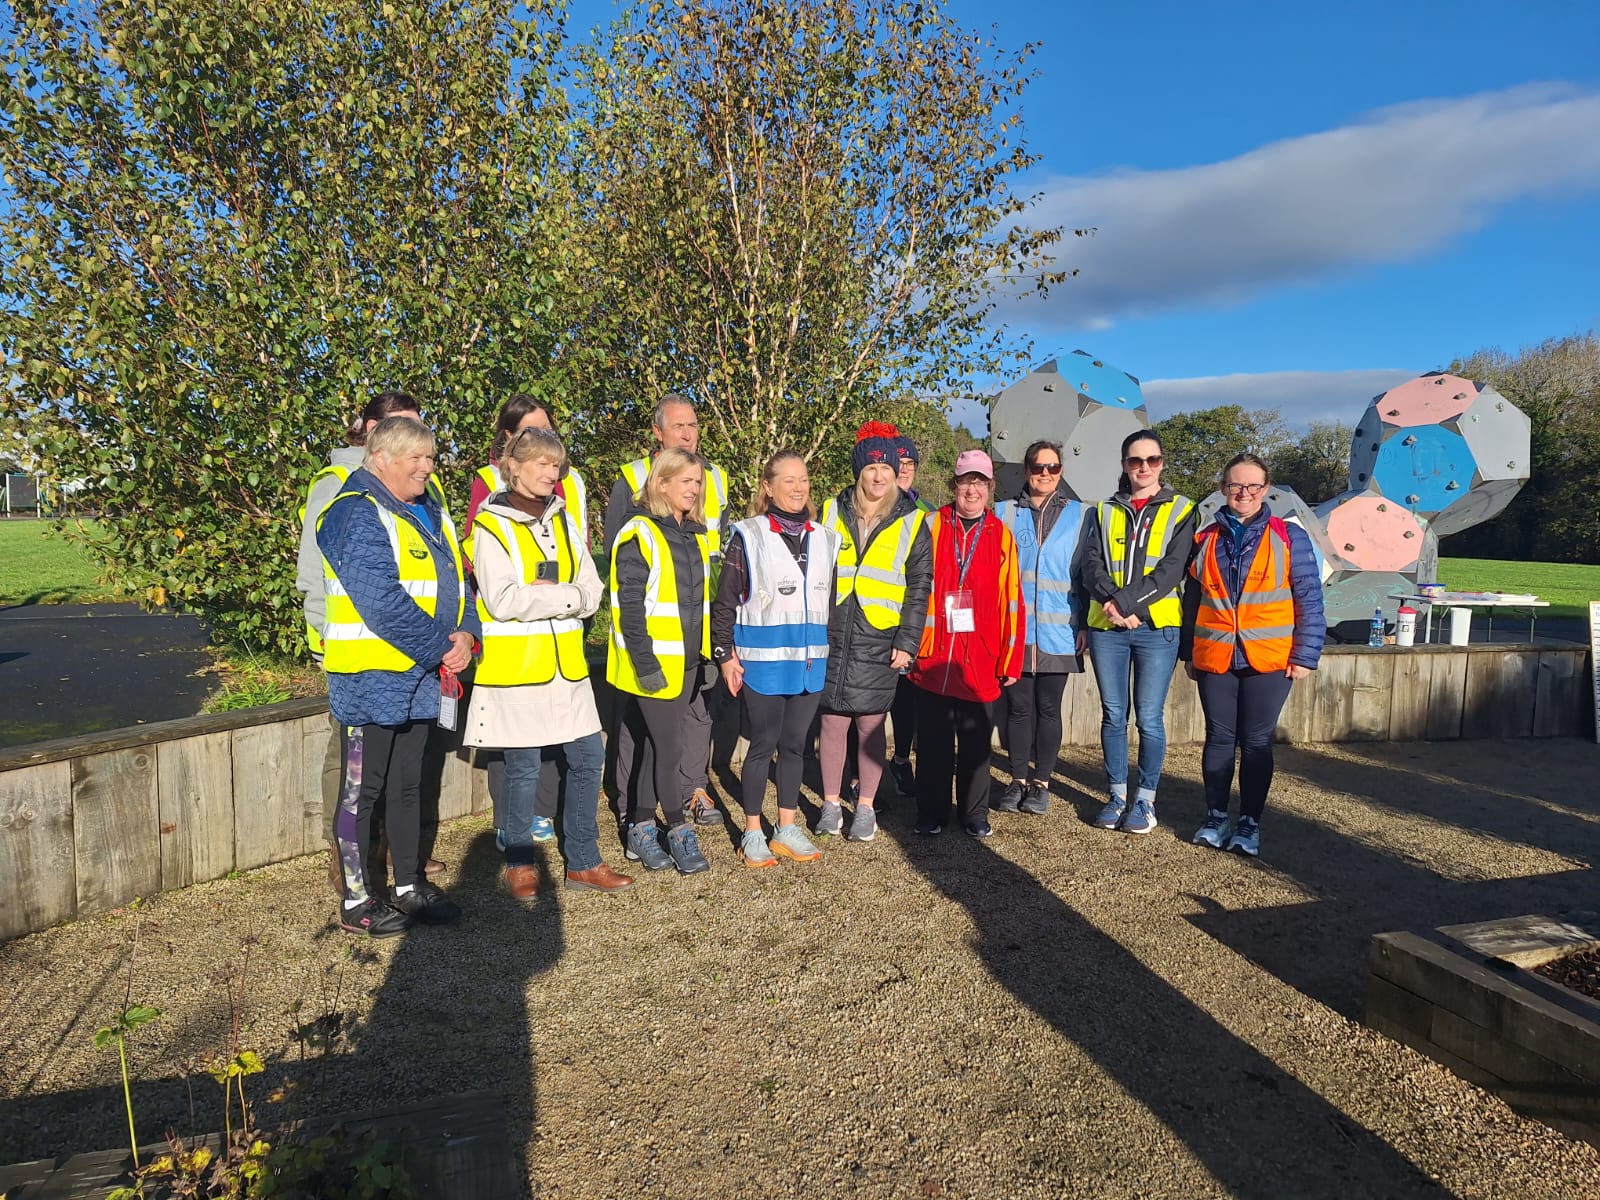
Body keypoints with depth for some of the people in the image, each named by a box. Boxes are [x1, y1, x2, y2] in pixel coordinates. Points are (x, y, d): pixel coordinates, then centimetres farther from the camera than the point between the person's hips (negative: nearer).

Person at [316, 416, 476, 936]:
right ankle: (356, 902, 17)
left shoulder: (429, 512, 13)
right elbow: (382, 603, -24)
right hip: (371, 675, -8)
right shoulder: (359, 516, -15)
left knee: (407, 784, 17)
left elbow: (456, 580, 12)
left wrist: (466, 634, -6)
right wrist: (441, 650, -17)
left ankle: (409, 886, 30)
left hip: (421, 675, 9)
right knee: (363, 789, 4)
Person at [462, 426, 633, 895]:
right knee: (524, 769, 3)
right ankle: (519, 864, 23)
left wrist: (545, 593, -15)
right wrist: (566, 595, -13)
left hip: (565, 663, 6)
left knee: (589, 758, 8)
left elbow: (592, 591, 3)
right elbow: (501, 600, -18)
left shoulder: (564, 521, 11)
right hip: (514, 663, -6)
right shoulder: (492, 525, -7)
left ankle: (582, 861, 22)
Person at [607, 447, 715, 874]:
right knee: (669, 747, -2)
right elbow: (630, 607, -15)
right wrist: (646, 664, -19)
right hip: (655, 664, -7)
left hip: (687, 662, 7)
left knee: (653, 746, 13)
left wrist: (706, 655, 15)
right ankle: (680, 833, 10)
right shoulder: (639, 534, -11)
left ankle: (641, 830, 22)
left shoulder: (694, 535, 12)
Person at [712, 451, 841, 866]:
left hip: (810, 661, 4)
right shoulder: (748, 535, -5)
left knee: (795, 744, 12)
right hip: (762, 661, -4)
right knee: (762, 744, 4)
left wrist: (834, 653, 15)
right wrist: (725, 655, -8)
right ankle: (753, 834, 18)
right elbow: (725, 602, -4)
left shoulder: (826, 539, 10)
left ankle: (787, 829, 25)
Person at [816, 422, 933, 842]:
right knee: (833, 721, 6)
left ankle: (865, 807, 19)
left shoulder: (912, 523, 3)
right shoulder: (831, 512, 7)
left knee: (872, 724, 4)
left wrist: (907, 643, -4)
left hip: (880, 640, -1)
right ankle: (831, 804, 21)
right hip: (832, 636, 1)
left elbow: (919, 587, 2)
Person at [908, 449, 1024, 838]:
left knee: (976, 741, 10)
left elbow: (1011, 600, 4)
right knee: (933, 741, 8)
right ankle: (931, 814, 21)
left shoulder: (1000, 535, 6)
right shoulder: (932, 527, 2)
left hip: (979, 661, 1)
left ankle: (975, 814, 24)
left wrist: (1010, 660, 1)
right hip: (933, 658, -1)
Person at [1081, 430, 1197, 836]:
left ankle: (1145, 800, 12)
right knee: (1113, 715, 7)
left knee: (1149, 717, 0)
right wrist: (1112, 602, -17)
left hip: (1156, 627, -2)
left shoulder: (1181, 511, 5)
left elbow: (1171, 569, -7)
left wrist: (1125, 601, -17)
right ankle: (1117, 795, 19)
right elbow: (1092, 565, 2)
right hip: (1107, 628, 3)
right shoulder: (1104, 511, 12)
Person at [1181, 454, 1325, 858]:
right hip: (1214, 659, 2)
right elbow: (1192, 601, 13)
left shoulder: (1289, 537, 0)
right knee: (1219, 738, 9)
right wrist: (1188, 653, 13)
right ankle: (1215, 817, 20)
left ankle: (1250, 823, 16)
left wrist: (1305, 654, -6)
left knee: (1256, 742, 4)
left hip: (1268, 660, -2)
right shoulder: (1205, 540, 8)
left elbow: (1309, 601, -1)